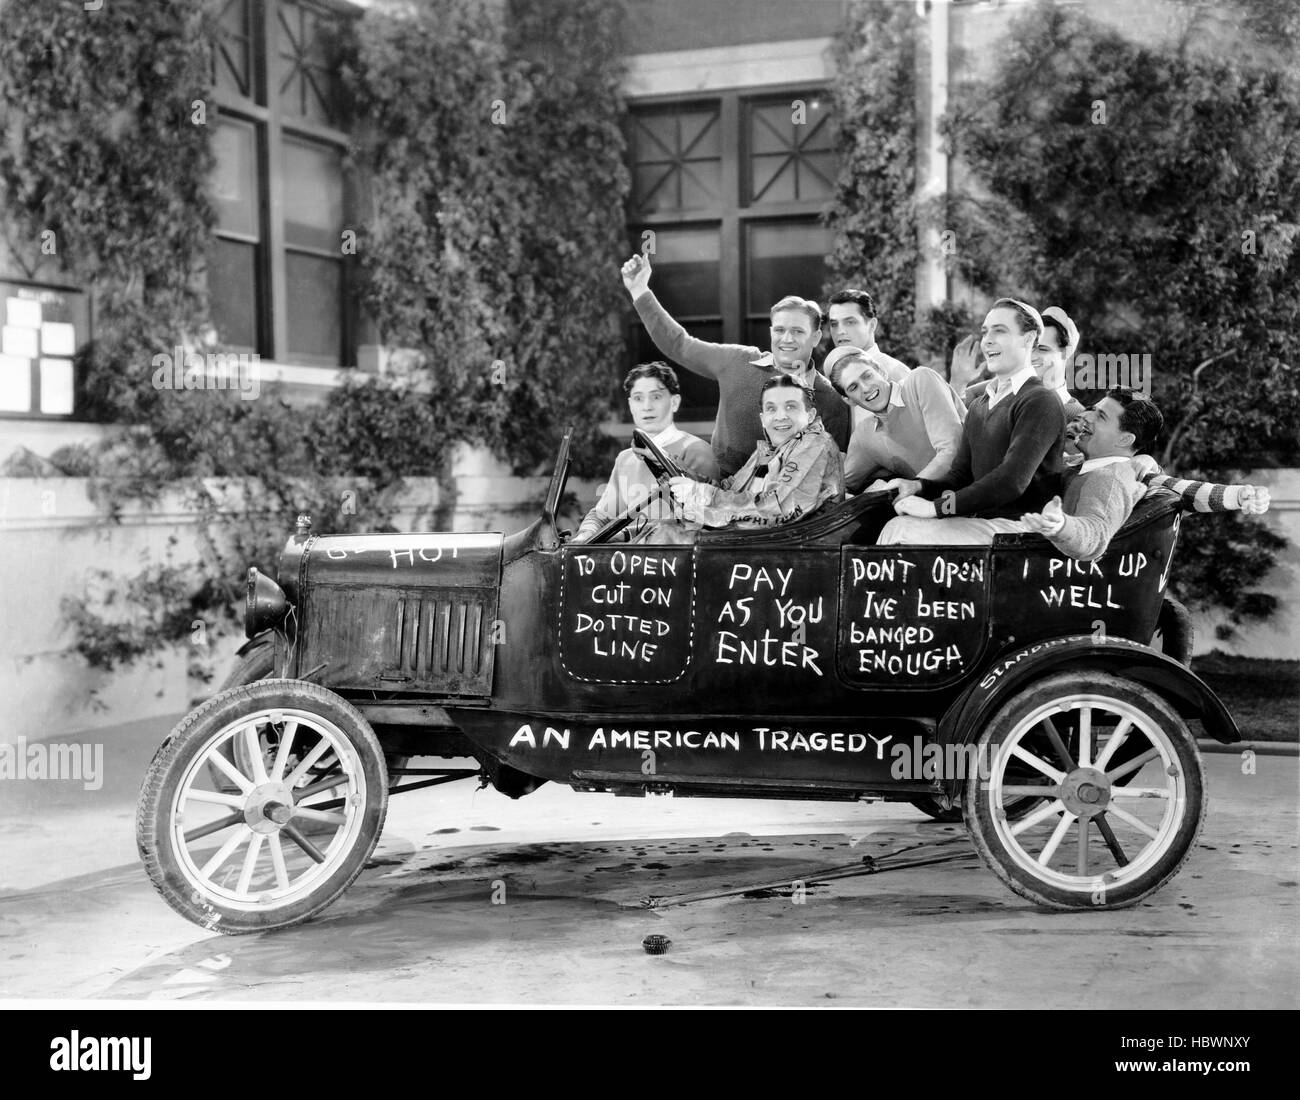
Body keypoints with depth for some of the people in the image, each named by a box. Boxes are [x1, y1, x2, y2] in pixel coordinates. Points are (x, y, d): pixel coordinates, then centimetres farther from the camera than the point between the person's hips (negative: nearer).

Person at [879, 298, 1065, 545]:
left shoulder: (1040, 402, -9)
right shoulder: (979, 406, 20)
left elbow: (1012, 481, -19)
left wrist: (936, 507, -20)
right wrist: (918, 486, -2)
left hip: (1016, 526, -7)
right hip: (980, 522, 7)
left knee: (902, 531, -21)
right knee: (896, 527, -15)